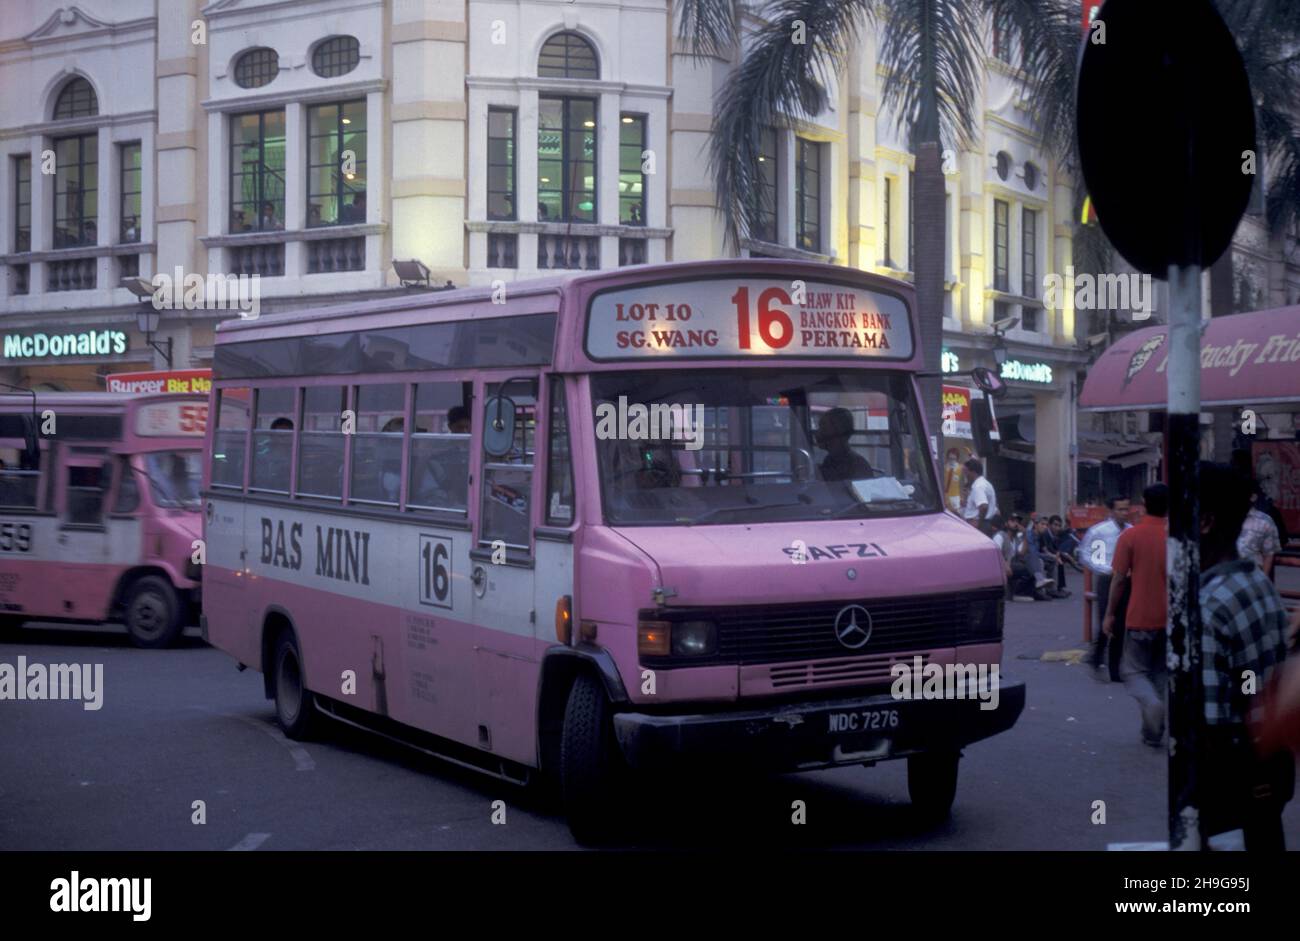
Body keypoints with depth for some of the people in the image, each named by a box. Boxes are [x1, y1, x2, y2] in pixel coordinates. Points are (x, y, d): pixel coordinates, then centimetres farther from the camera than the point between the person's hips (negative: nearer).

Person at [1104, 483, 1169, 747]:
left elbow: (1119, 579, -8)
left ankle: (1151, 704, -21)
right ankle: (1153, 732, 15)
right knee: (1161, 673, 14)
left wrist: (1110, 614, 2)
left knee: (1133, 670, 8)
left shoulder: (1130, 536, -9)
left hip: (1140, 618, -3)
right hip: (1170, 618, 3)